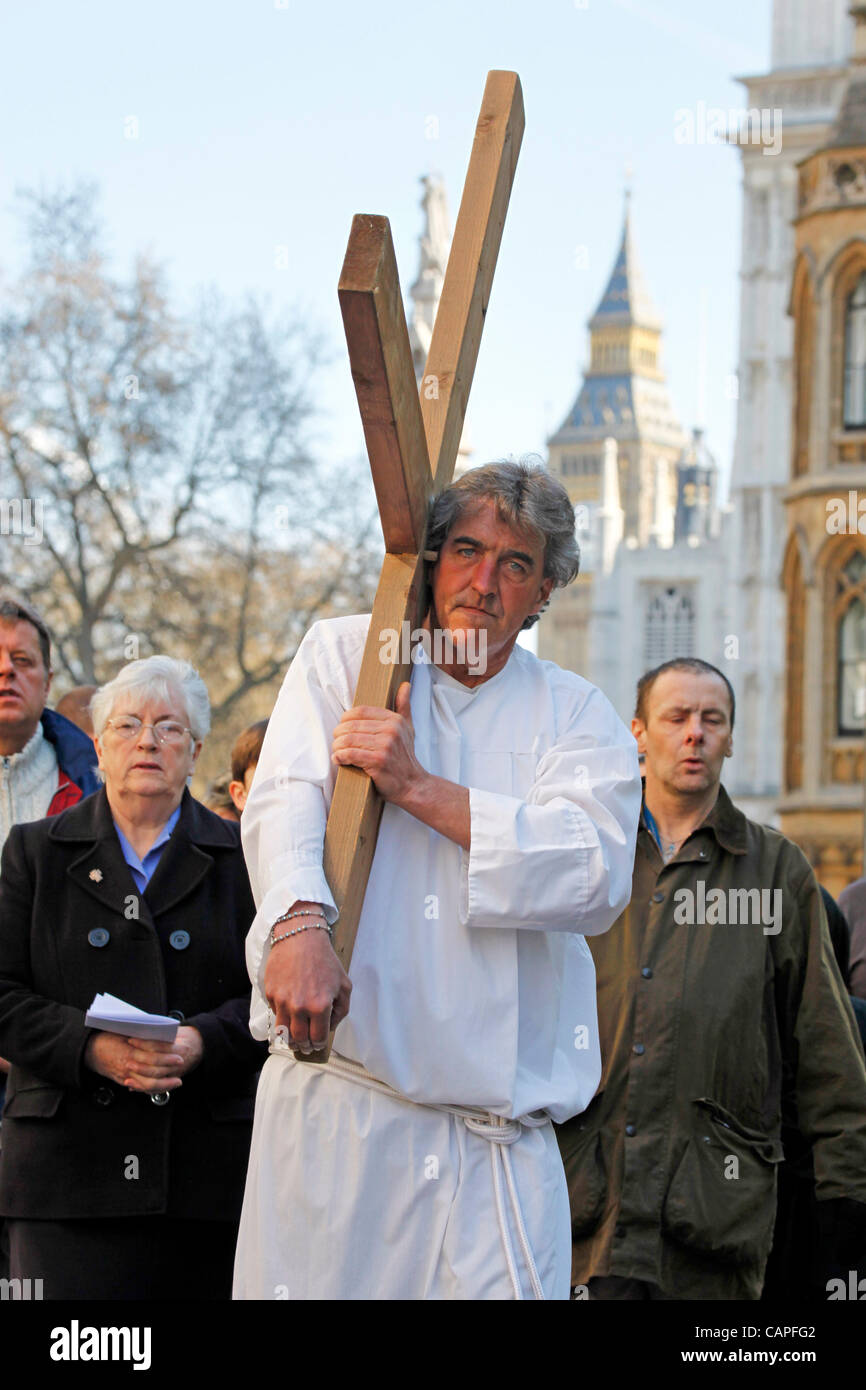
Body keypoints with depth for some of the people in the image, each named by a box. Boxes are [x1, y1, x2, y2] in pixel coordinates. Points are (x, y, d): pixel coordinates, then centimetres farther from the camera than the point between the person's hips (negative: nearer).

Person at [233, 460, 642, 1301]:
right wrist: (299, 926, -29)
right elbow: (284, 806, -7)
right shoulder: (341, 655, 10)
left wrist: (419, 788, -13)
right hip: (334, 1100, -1)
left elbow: (596, 874, -7)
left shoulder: (577, 716, 11)